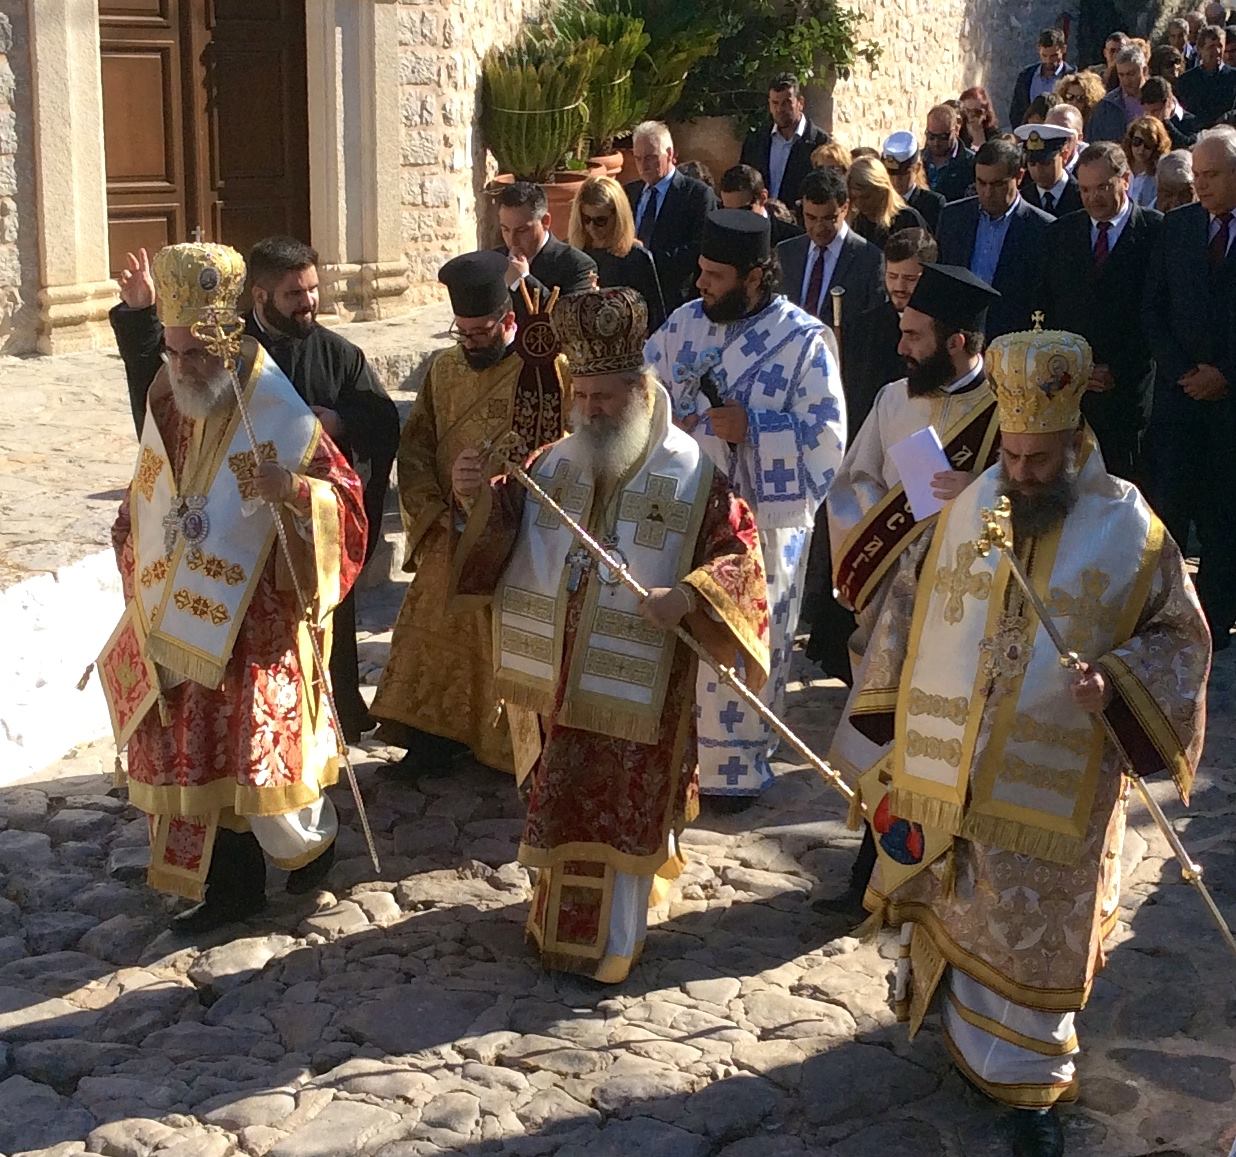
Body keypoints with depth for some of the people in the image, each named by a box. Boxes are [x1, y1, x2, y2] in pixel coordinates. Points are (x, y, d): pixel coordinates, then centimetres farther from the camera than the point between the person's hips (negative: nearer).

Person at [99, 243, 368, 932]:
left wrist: (296, 492, -30)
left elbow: (346, 499, -11)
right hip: (180, 629, 6)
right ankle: (232, 888, 25)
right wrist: (140, 580, 15)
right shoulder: (168, 410, 6)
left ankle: (314, 834, 29)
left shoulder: (281, 421, -12)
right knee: (195, 759, 9)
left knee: (258, 760, -3)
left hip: (259, 629, -6)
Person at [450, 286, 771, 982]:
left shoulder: (692, 476, -10)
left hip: (638, 687, -5)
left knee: (623, 812, 5)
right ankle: (562, 918, 37)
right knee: (562, 802, 18)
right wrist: (477, 499, -14)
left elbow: (740, 555, -11)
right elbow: (501, 535, 7)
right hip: (559, 680, 5)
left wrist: (687, 595, -28)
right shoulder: (556, 463, 3)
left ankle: (610, 942, 20)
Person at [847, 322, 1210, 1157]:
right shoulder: (964, 509, 1)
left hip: (1052, 790, -3)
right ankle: (938, 998, 45)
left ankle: (1029, 1078, 22)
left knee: (1032, 938, 6)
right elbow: (907, 608, 11)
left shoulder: (1131, 532, -9)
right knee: (945, 907, 20)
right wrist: (894, 722, 10)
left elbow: (1179, 638, -1)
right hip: (941, 774, 3)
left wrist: (1117, 681, -21)